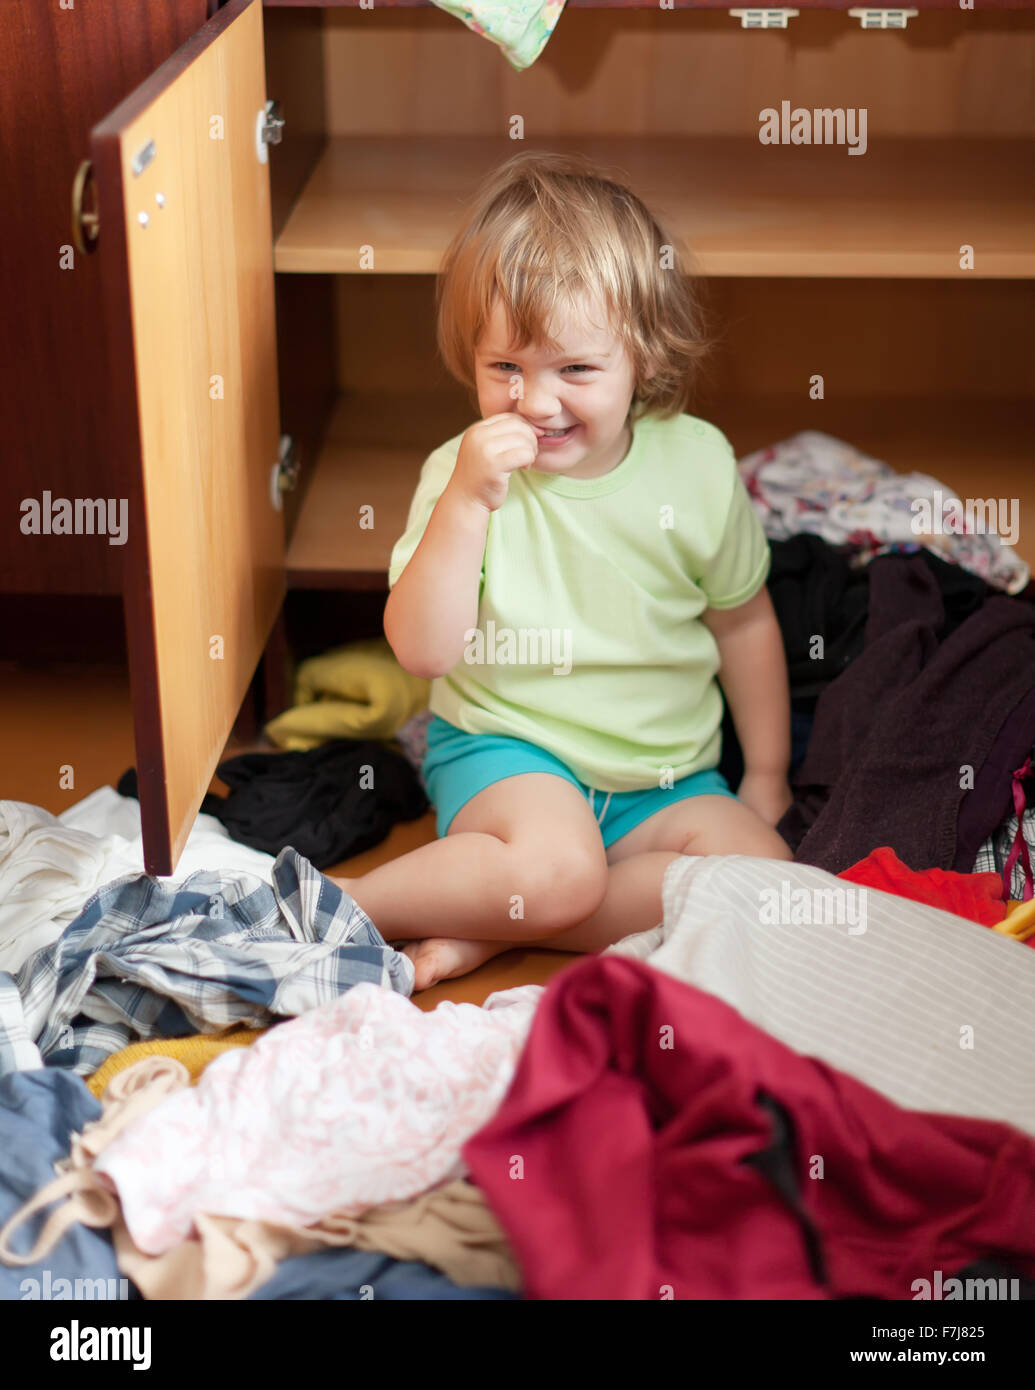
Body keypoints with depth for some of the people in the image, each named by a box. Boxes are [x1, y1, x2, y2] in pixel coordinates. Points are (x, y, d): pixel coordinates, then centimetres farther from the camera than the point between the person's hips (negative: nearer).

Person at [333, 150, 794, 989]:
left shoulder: (695, 461, -5)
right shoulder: (464, 473, -10)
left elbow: (744, 622, 9)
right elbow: (423, 652, -19)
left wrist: (766, 776, 12)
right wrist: (466, 502, -29)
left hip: (665, 776, 4)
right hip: (505, 746, -4)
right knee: (558, 867, -33)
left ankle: (490, 928, -17)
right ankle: (341, 904, -13)